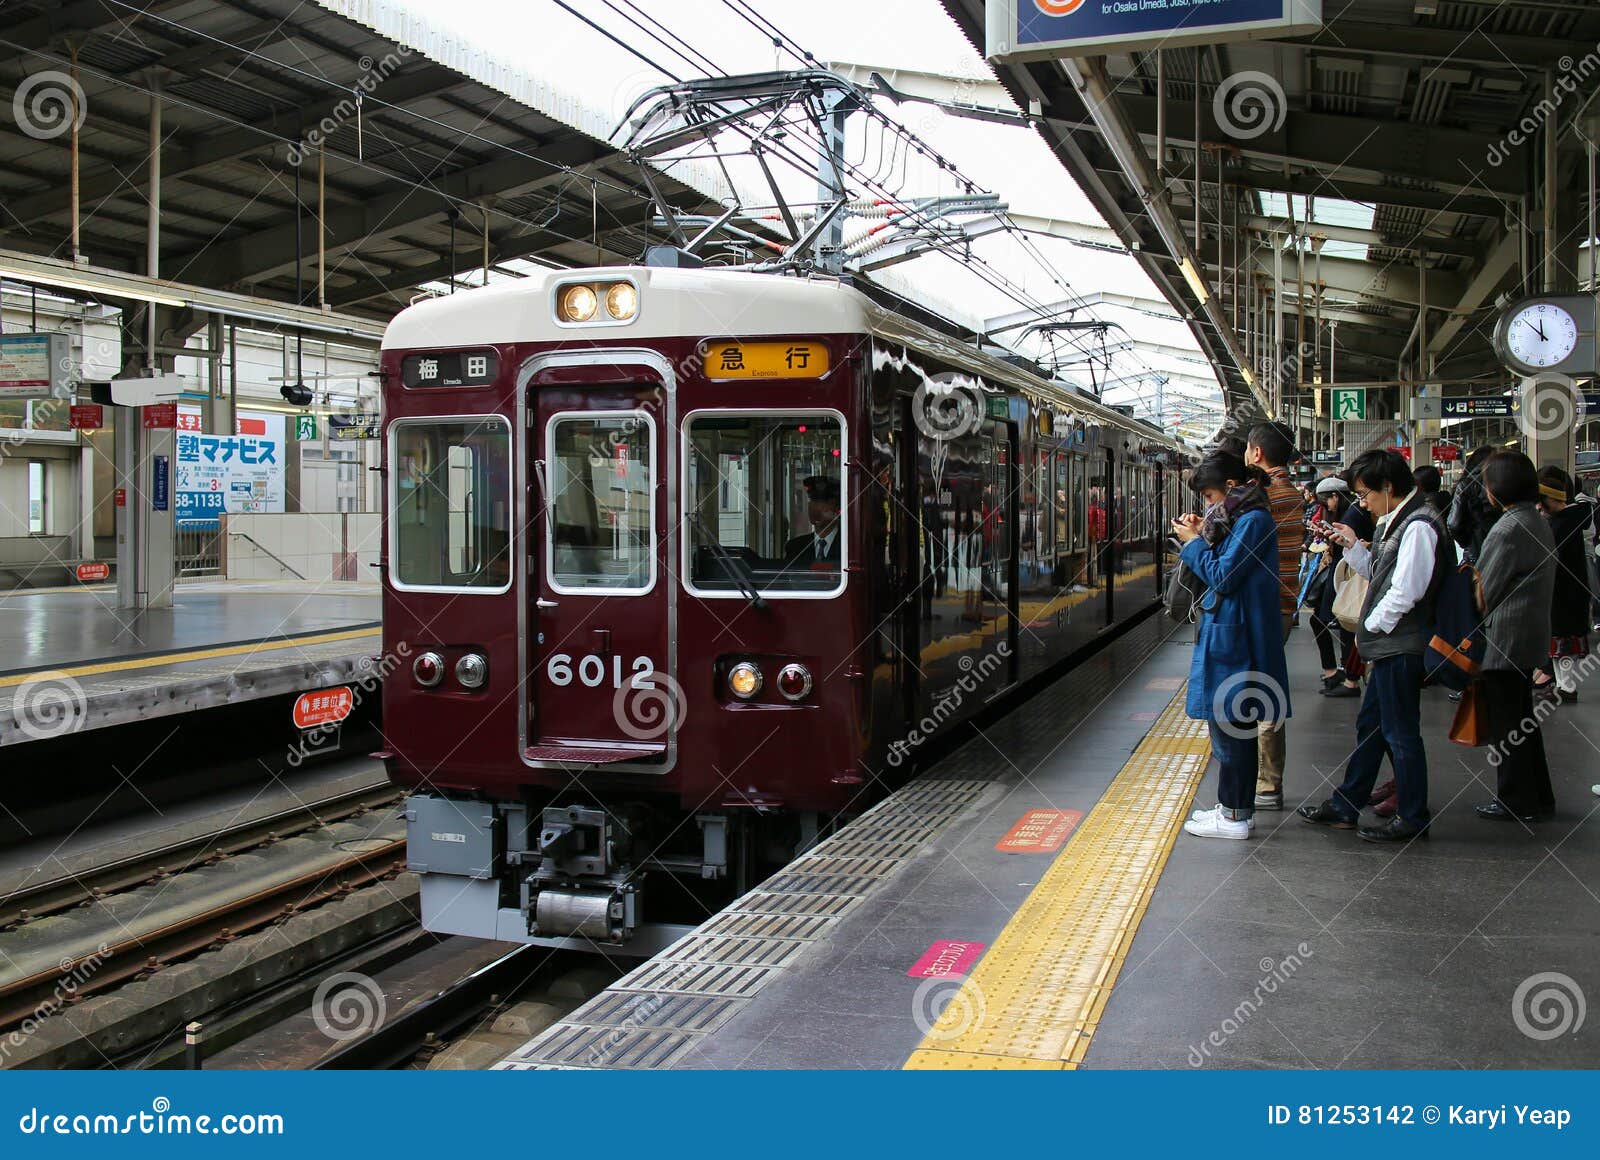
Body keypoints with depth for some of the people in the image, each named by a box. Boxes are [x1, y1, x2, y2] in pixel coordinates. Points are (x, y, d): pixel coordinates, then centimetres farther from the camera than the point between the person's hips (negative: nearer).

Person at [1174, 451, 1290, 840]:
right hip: (1232, 634, 10)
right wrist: (1205, 537, 7)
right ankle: (1236, 808, 23)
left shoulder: (1253, 521, -16)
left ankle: (1234, 816, 4)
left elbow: (1222, 577, -19)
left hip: (1234, 640, -10)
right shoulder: (1245, 519, 14)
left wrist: (1193, 542, -8)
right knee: (1237, 728, 15)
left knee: (1229, 727, -3)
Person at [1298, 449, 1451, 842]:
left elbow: (1405, 591, -23)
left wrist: (1370, 627, -12)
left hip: (1400, 645, -10)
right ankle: (1344, 807, 26)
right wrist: (1353, 546, 8)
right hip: (1388, 645, 10)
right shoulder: (1395, 522, 13)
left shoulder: (1419, 526, -18)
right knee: (1369, 725, 16)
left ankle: (1412, 818, 12)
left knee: (1400, 732, 0)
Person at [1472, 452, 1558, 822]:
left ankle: (1516, 801, 7)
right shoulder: (1539, 523, 11)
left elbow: (1485, 591, -14)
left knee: (1505, 722, 0)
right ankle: (1538, 798, 24)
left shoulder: (1509, 529, -18)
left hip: (1503, 638, -9)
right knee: (1523, 718, 17)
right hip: (1531, 636, 9)